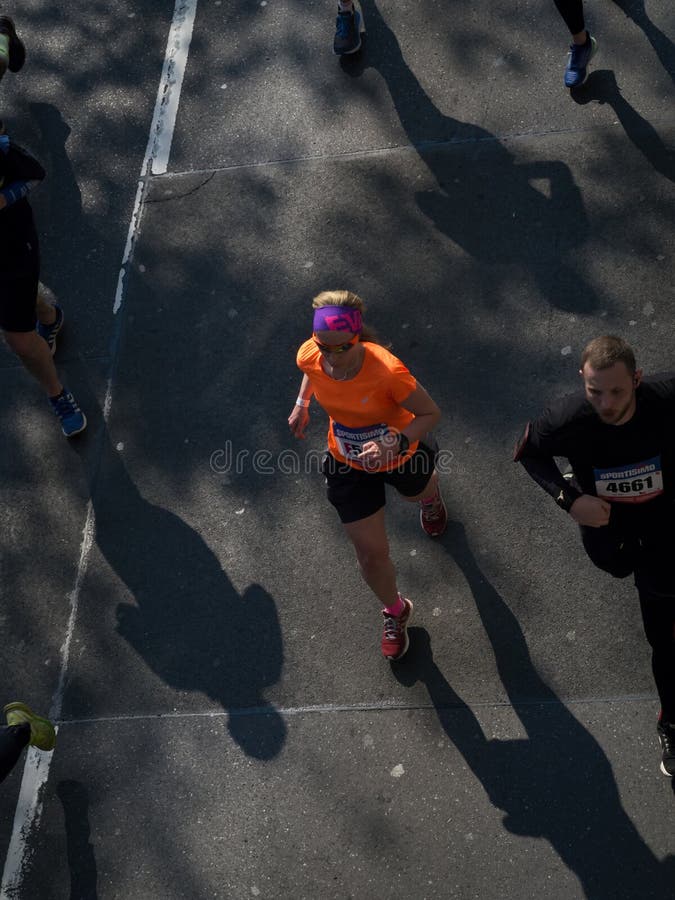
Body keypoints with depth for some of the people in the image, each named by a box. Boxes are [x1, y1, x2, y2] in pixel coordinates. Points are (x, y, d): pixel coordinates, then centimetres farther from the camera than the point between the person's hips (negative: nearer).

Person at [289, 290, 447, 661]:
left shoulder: (387, 369, -41)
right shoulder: (309, 357, -27)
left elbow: (431, 413, -28)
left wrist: (393, 444, -41)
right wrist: (301, 404, -2)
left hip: (402, 456, -2)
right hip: (349, 466, 2)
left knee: (417, 491, 36)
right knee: (371, 554, 7)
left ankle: (430, 496, 78)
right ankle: (395, 611, 39)